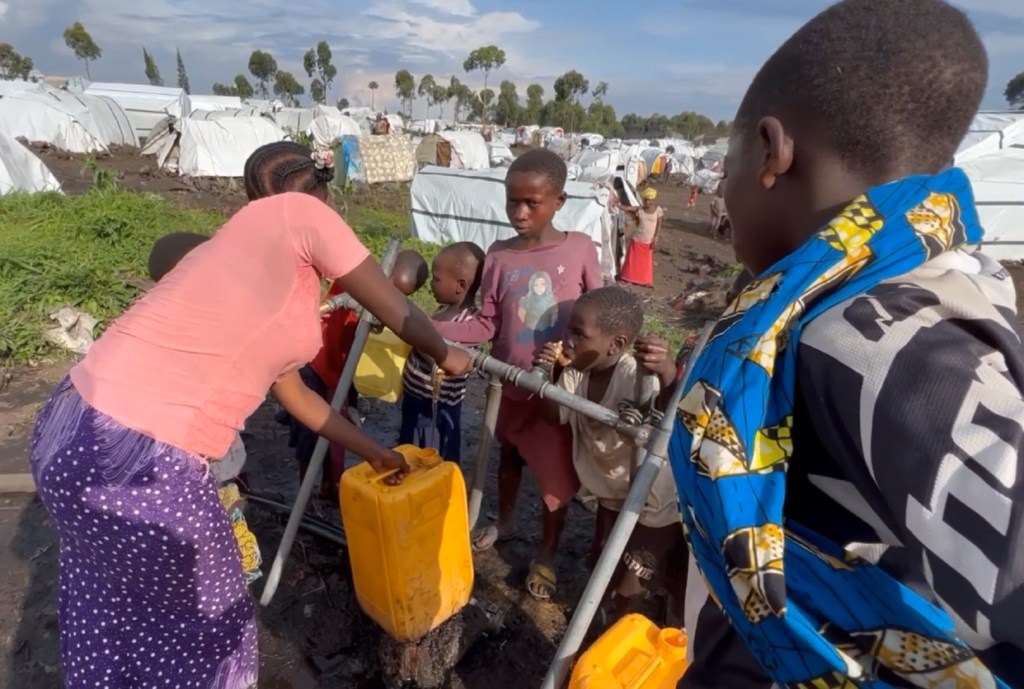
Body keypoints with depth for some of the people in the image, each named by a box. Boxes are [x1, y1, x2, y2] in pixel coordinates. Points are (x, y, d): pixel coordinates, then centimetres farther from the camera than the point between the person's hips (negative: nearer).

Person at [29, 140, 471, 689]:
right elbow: (399, 315, -1)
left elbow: (292, 392, 25)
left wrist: (373, 452, 34)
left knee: (119, 604, 32)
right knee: (203, 611, 17)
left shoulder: (277, 276, 18)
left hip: (76, 429, 9)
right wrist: (446, 357, 19)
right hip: (138, 460, -9)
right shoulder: (298, 214, -5)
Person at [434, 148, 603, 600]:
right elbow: (486, 325, -8)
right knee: (509, 458, 24)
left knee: (556, 476, 10)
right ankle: (504, 523, 52)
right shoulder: (499, 254, -7)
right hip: (511, 385, 3)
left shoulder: (580, 248, -11)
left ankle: (546, 555, 35)